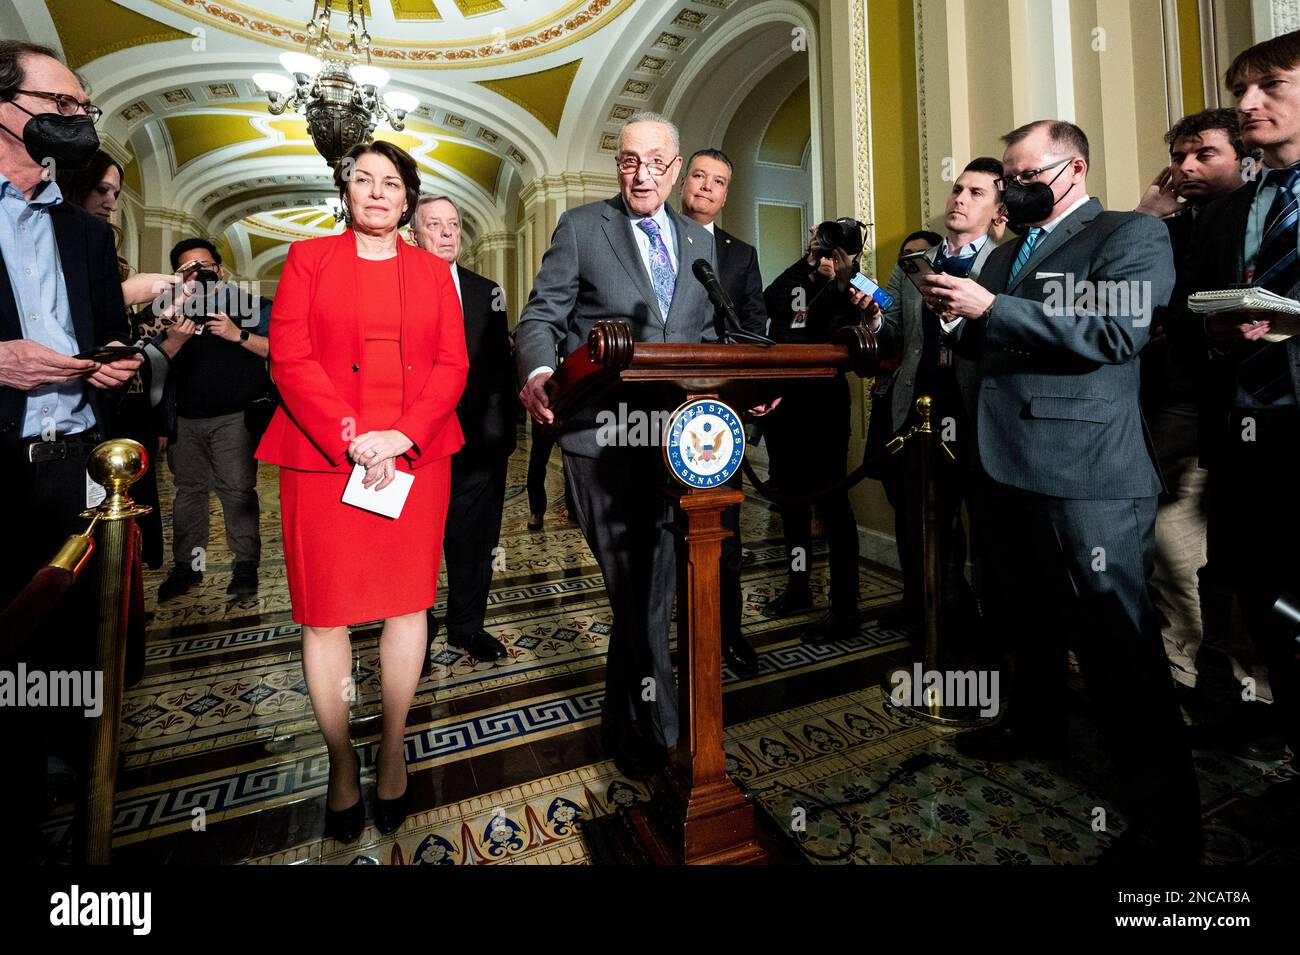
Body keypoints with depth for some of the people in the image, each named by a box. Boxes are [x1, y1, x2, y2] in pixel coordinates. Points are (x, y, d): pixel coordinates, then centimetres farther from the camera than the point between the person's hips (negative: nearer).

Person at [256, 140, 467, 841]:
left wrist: (402, 436, -10)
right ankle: (341, 764, 19)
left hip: (416, 455, 2)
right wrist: (352, 439, -13)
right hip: (323, 457, -1)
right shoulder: (309, 258, 10)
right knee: (325, 611, 1)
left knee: (408, 601, 5)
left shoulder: (432, 271, 14)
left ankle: (393, 750, 22)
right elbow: (290, 360, -1)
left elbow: (452, 364, 4)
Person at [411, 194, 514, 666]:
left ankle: (467, 626, 29)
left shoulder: (487, 292, 12)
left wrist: (501, 429, 1)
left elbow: (501, 366, 9)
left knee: (474, 540, 11)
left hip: (476, 442, 3)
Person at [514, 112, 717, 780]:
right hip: (602, 435, -4)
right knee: (636, 593, -1)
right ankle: (657, 739, 20)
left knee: (654, 587, 12)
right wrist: (538, 372, -23)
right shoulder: (581, 226, 5)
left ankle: (625, 723, 35)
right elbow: (540, 318, -1)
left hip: (675, 436, 5)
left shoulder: (700, 241, 18)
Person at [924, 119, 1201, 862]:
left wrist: (991, 308, -19)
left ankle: (1168, 820, 14)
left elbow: (1116, 330, -19)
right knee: (1021, 614, 20)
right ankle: (1040, 725, 43)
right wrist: (956, 319, 0)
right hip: (1009, 466, 8)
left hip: (1086, 478, -7)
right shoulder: (1006, 254, 20)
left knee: (1116, 644, -3)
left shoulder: (1132, 234, -1)